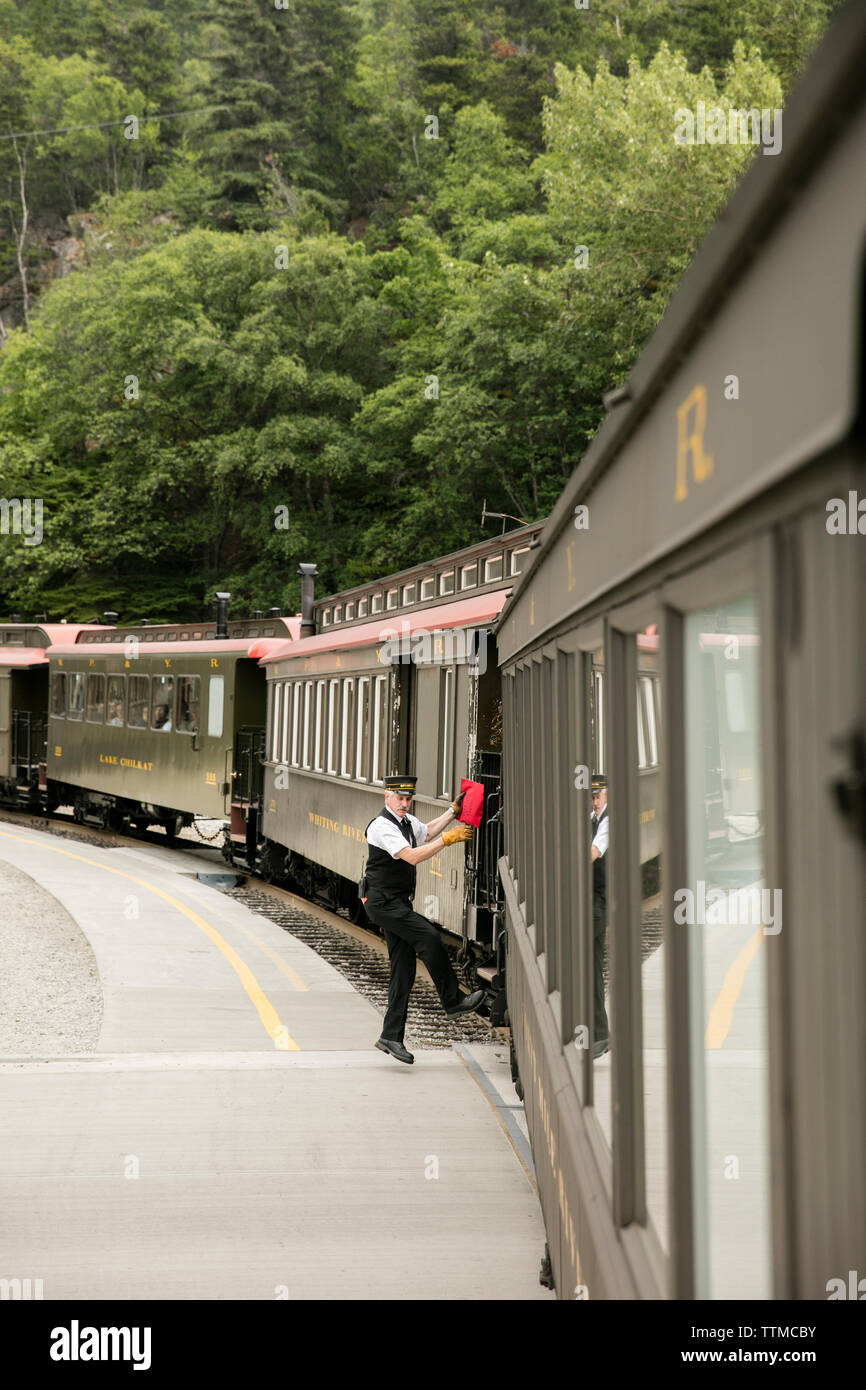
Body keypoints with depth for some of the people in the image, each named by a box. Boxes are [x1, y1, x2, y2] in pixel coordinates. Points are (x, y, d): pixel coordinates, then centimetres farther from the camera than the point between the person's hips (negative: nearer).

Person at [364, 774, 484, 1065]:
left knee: (403, 969, 5)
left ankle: (391, 1036, 7)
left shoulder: (408, 822, 12)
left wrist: (453, 810, 30)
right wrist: (449, 838, -23)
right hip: (384, 902, -9)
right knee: (429, 937, -19)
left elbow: (426, 832, 35)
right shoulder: (381, 826, -16)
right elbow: (412, 856, -25)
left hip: (399, 904, 9)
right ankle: (453, 1000, -7)